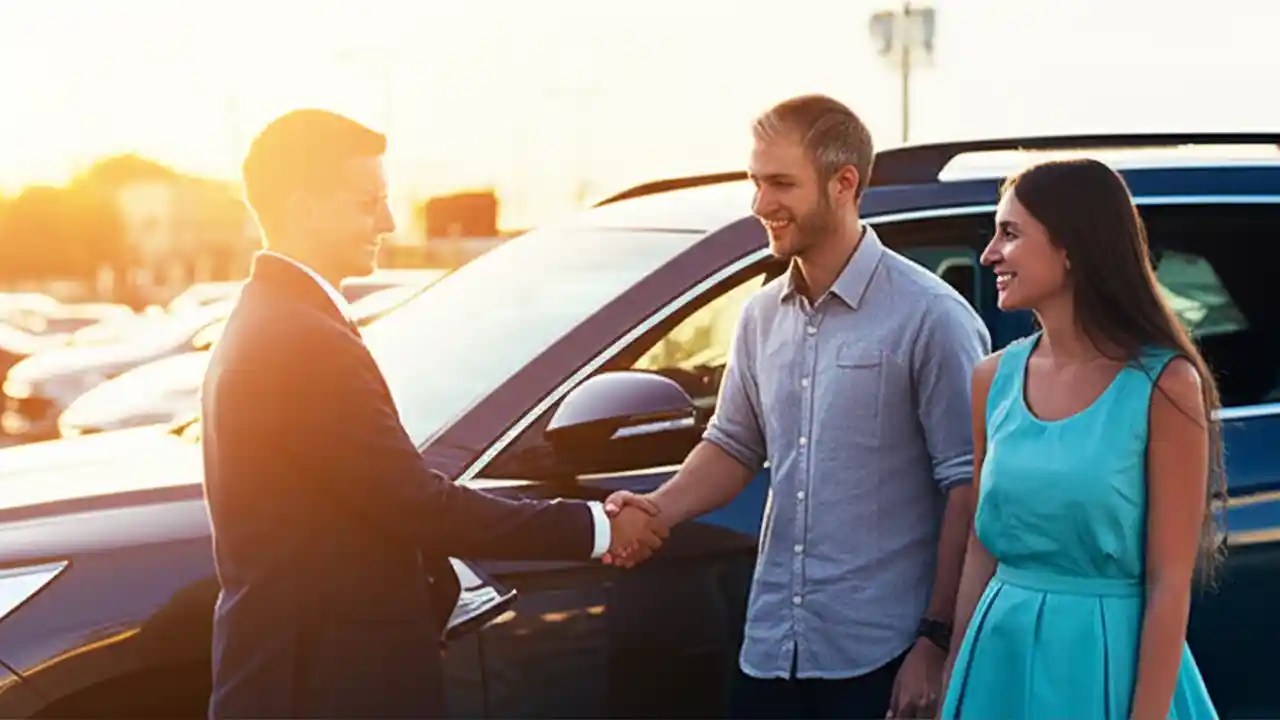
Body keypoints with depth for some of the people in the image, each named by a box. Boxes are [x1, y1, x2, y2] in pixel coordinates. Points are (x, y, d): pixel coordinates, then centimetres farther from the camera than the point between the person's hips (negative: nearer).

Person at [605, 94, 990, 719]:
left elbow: (966, 486, -11)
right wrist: (657, 510, -1)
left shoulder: (927, 315, -10)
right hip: (771, 645, 5)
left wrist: (936, 641, -13)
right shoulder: (762, 316, 8)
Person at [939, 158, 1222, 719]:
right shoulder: (994, 380, 2)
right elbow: (980, 554, 7)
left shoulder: (1164, 385, -11)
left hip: (1110, 659, -4)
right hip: (1003, 656, 4)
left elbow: (1170, 583, -13)